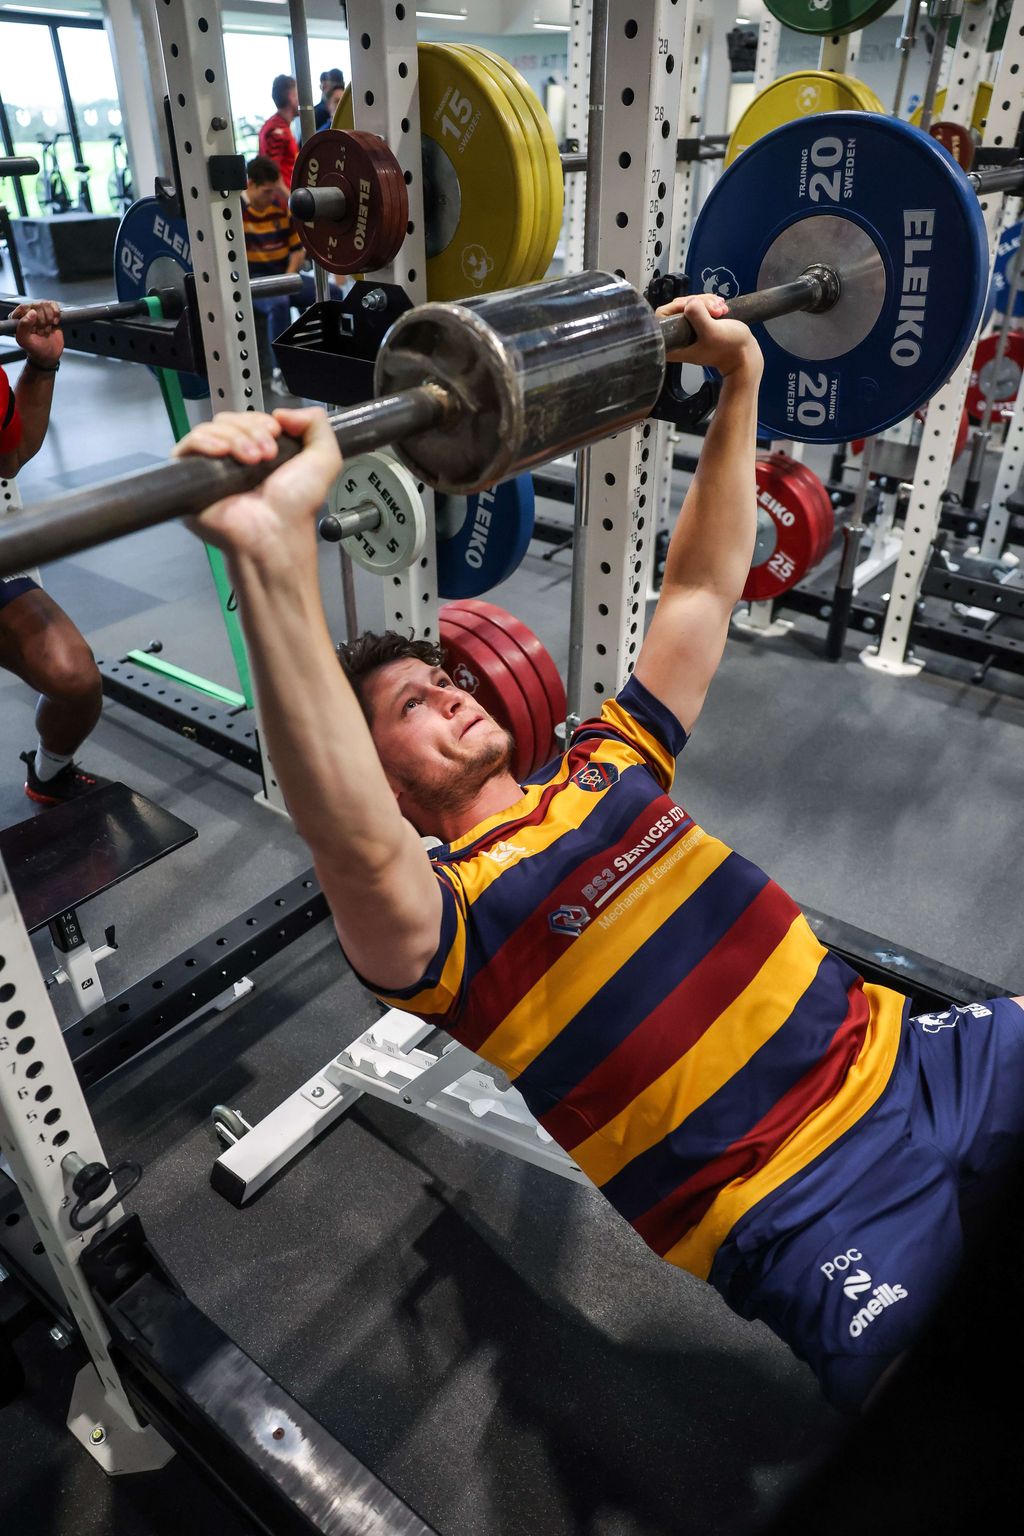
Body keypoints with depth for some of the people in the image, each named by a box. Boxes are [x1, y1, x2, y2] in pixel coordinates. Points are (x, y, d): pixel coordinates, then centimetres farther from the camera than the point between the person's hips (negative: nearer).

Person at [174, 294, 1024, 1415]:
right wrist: (270, 554, -46)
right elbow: (355, 840, -33)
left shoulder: (607, 763, 11)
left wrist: (739, 381, 16)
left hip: (921, 1062, 7)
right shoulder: (446, 914, -9)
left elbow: (701, 590, 17)